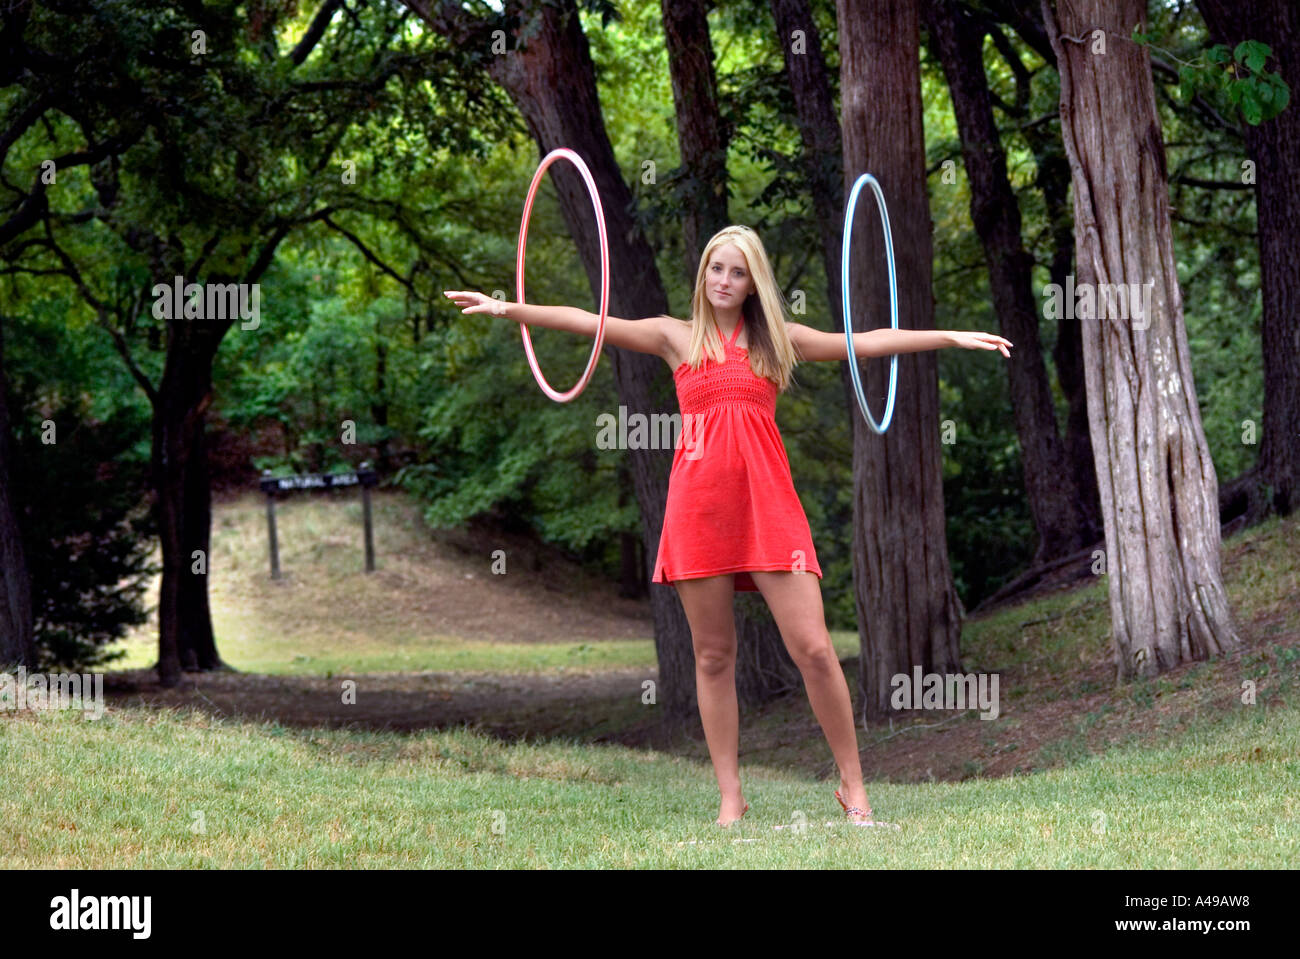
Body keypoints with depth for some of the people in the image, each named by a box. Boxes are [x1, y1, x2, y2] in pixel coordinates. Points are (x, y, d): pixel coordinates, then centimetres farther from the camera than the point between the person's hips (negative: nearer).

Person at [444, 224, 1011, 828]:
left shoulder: (776, 340, 14)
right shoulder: (676, 337, 11)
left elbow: (866, 343, 14)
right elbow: (591, 323, 4)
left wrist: (950, 337, 9)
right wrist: (508, 309, -6)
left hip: (767, 504, 0)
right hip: (699, 502, 0)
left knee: (813, 648, -7)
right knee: (713, 657, 2)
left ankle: (853, 787, 3)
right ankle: (730, 799, 8)